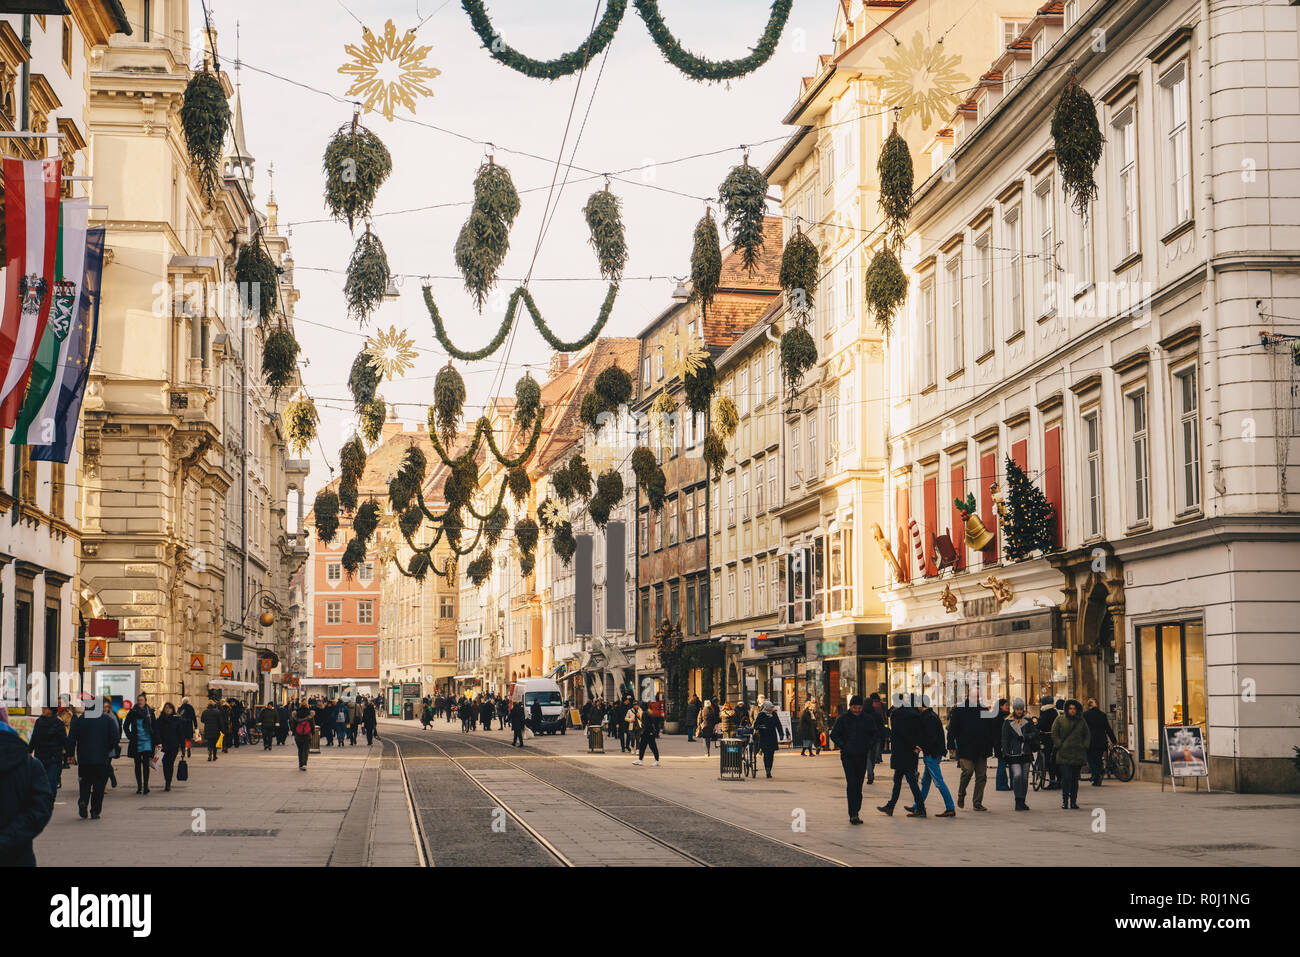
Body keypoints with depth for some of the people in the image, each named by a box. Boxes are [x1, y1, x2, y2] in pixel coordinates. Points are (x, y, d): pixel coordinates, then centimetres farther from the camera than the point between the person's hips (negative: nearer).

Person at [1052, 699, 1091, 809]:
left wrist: (1085, 747, 7)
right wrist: (1059, 746, -5)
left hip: (1078, 754, 3)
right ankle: (1065, 801, -8)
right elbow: (1054, 734, 5)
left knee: (1075, 779, 4)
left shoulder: (1081, 721, 13)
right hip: (1064, 754, -3)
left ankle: (1073, 802, 9)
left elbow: (1087, 735, 20)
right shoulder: (1060, 720, 5)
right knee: (1066, 777, -12)